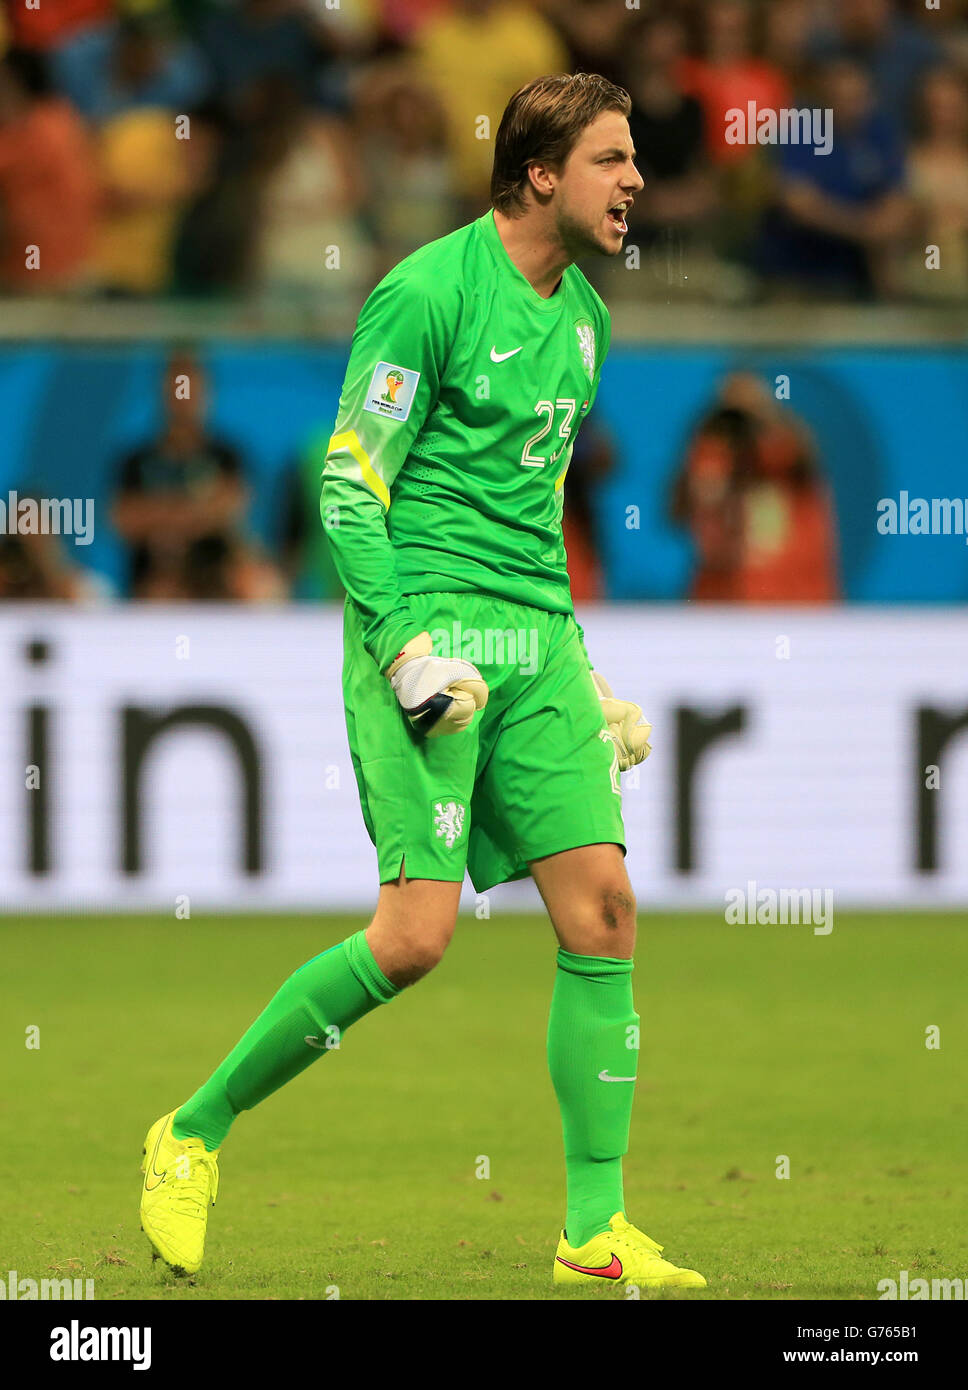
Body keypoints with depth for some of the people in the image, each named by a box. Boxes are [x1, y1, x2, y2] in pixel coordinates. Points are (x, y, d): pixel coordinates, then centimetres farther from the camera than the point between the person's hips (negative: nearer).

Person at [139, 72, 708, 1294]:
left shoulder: (582, 314, 16)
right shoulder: (430, 293, -9)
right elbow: (346, 483, -10)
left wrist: (584, 670, 23)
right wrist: (405, 644, -19)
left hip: (535, 642, 7)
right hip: (428, 627, -7)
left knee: (602, 906, -3)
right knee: (417, 932, -14)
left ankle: (595, 1229, 1)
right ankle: (196, 1130, 3)